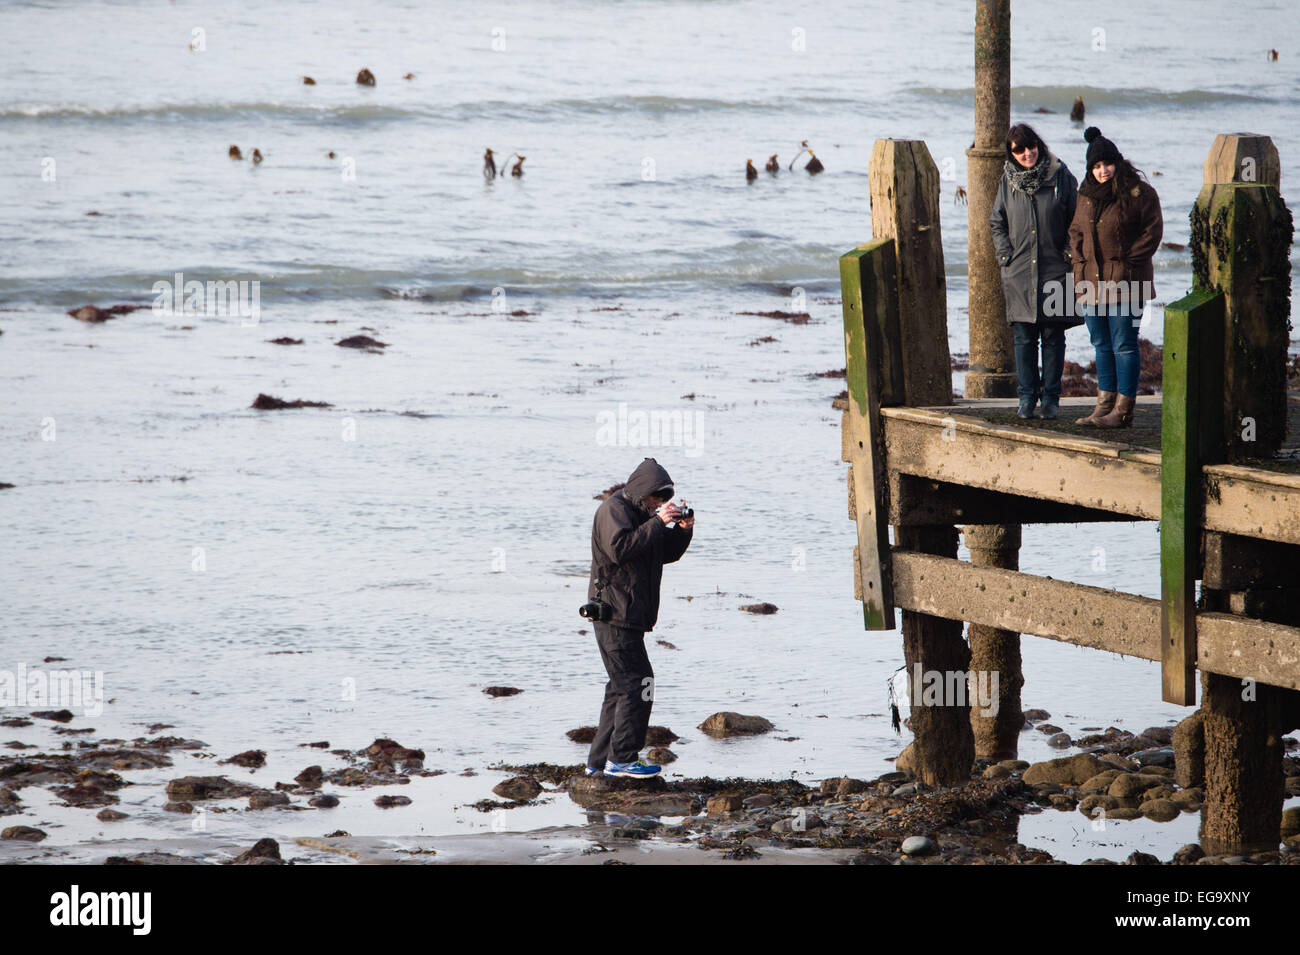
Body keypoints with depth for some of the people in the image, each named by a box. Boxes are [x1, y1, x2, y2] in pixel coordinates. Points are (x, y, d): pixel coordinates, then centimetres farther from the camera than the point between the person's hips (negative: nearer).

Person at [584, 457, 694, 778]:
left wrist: (683, 531, 4)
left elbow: (666, 553, 22)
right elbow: (620, 548, -27)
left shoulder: (642, 513, 19)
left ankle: (599, 761, 16)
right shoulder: (613, 510, -11)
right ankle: (621, 759, -11)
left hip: (629, 616, 10)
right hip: (615, 616, -10)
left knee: (621, 689, 12)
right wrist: (657, 522, -24)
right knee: (637, 684, -13)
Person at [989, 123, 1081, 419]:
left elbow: (1076, 217, 5)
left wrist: (1069, 254, -4)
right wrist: (1006, 256, 2)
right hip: (1019, 271, 2)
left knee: (1053, 336, 2)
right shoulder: (1008, 181, 6)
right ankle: (1026, 397, 9)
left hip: (1054, 270, -2)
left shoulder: (1060, 176, 0)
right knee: (1024, 337, 2)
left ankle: (1050, 397, 8)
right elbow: (997, 222, 15)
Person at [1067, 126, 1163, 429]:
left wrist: (1128, 259, -12)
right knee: (1102, 346, 12)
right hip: (1092, 279, 7)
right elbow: (1076, 230, 23)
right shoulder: (1088, 194, 13)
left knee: (1124, 345, -6)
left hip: (1124, 280, -7)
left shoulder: (1139, 193, -7)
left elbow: (1153, 231, -7)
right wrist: (1080, 259, 7)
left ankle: (1123, 410, -3)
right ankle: (1105, 404, 18)